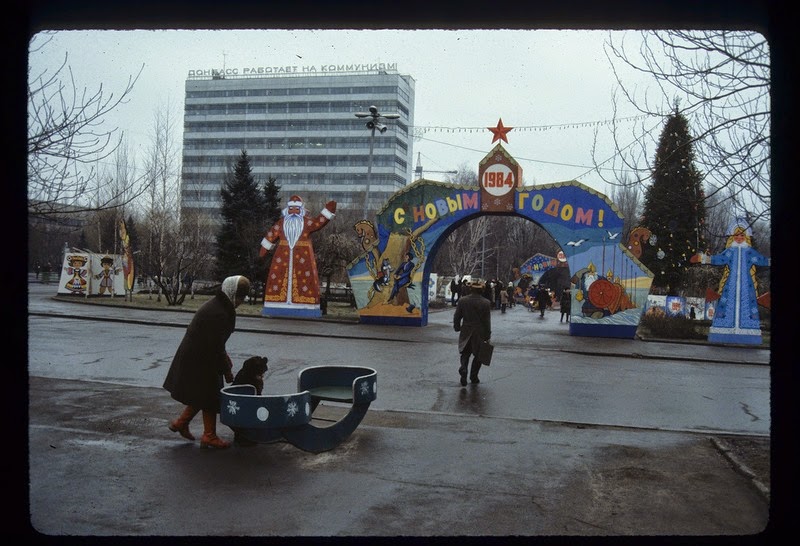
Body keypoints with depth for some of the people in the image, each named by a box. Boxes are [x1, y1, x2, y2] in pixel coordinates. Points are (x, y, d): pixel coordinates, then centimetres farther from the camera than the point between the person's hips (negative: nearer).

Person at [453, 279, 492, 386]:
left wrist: (457, 328, 17)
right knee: (478, 355, 14)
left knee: (465, 353, 14)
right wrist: (487, 336, 0)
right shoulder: (486, 303, -11)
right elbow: (487, 321, -8)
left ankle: (463, 369, -11)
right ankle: (473, 376, 19)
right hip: (480, 333, -1)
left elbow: (457, 317, 2)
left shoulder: (462, 300, -6)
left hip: (466, 333, 2)